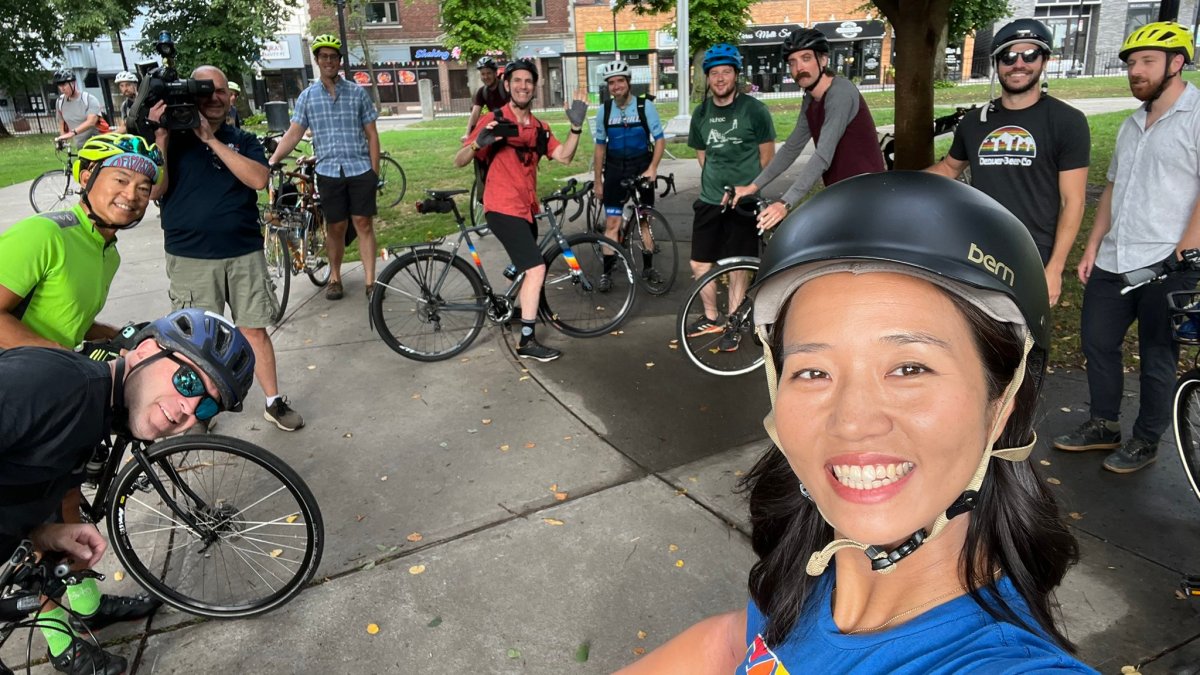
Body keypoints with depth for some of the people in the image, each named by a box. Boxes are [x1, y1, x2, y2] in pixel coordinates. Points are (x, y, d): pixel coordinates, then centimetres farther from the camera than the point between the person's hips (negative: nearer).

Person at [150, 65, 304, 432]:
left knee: (254, 330, 5)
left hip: (244, 253, 1)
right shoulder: (174, 138, 5)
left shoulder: (243, 140, 9)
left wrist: (212, 139, -14)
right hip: (190, 257, -1)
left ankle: (274, 402, 15)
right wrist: (160, 137, -14)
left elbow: (259, 179, -11)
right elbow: (155, 189, -7)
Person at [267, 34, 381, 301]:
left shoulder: (357, 92, 5)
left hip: (360, 169, -1)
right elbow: (294, 133, 2)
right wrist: (272, 160, -11)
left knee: (363, 223, -3)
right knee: (336, 227, 7)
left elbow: (371, 134, 5)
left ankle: (370, 281, -2)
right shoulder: (307, 96, 7)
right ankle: (335, 277, 22)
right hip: (328, 171, 1)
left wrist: (375, 171, -2)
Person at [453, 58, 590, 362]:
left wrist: (576, 126, -11)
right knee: (536, 269, -17)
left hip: (526, 208, 8)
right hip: (503, 208, -8)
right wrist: (477, 143, -29)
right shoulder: (494, 120, -8)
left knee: (524, 269, 21)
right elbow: (459, 161, -10)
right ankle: (527, 342, -10)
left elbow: (564, 156, 1)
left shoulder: (539, 127, 12)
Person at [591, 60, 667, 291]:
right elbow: (600, 147, 6)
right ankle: (607, 272, 3)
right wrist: (597, 181, 5)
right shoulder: (604, 111, 0)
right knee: (612, 223, -4)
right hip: (615, 170, 1)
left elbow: (660, 139, -5)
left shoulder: (645, 106, -6)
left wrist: (652, 167, -17)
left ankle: (648, 266, 23)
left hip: (642, 167, 0)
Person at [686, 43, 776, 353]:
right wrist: (717, 183, 8)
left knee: (737, 267, 4)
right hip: (710, 200, 5)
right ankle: (711, 318, 27)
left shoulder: (754, 110, -8)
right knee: (699, 264, 7)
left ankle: (733, 326, 19)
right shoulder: (701, 113, 6)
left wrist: (749, 187, 5)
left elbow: (767, 156, -1)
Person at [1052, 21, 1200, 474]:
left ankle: (1146, 442, 21)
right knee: (1096, 342, 13)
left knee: (1157, 359, 5)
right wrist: (1092, 247, 13)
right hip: (1113, 261, 7)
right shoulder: (1132, 125, 16)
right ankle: (1103, 427, 29)